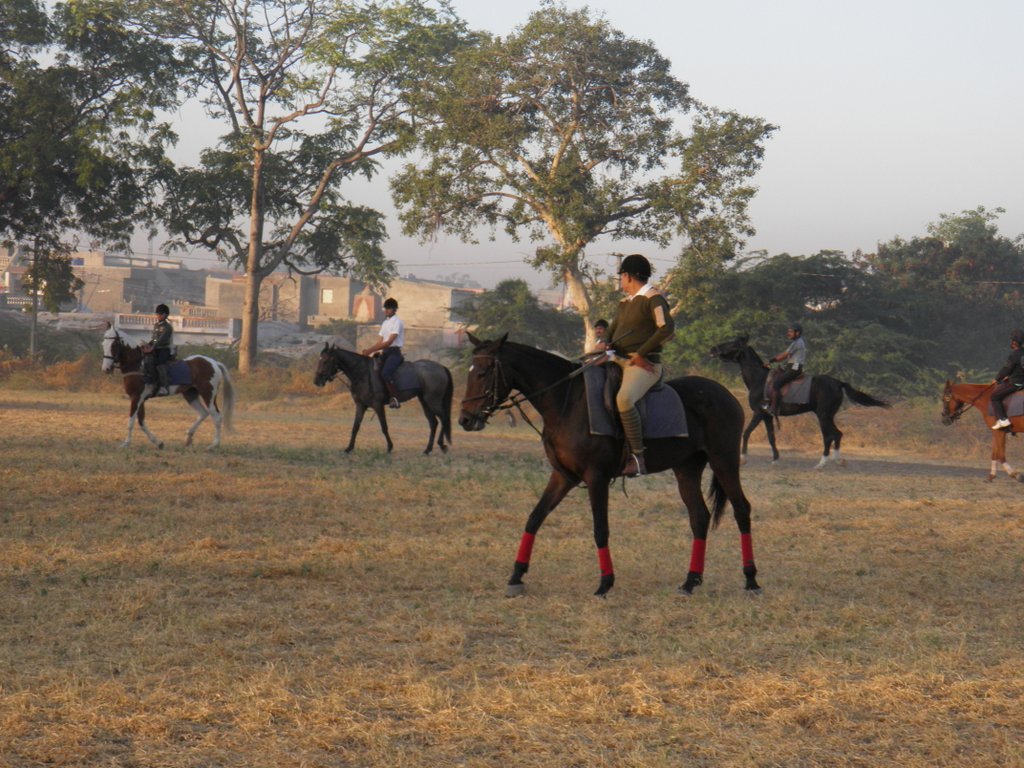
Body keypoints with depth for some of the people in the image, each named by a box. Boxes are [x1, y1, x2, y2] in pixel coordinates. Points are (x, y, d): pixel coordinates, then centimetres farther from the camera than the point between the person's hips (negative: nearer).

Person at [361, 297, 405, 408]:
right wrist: (369, 350, 2)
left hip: (394, 352, -9)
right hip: (385, 352, 9)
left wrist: (371, 350, -21)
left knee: (385, 373, -32)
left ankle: (395, 399, -32)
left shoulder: (397, 322, -9)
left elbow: (389, 342, -18)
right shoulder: (385, 323, 17)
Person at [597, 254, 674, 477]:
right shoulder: (625, 302, 20)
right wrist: (604, 342, 1)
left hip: (644, 364, -10)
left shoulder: (653, 298, -7)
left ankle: (637, 457, -32)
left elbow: (667, 329, -19)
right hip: (618, 361, 10)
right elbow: (612, 329, 24)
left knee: (624, 399, -35)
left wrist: (641, 354, -19)